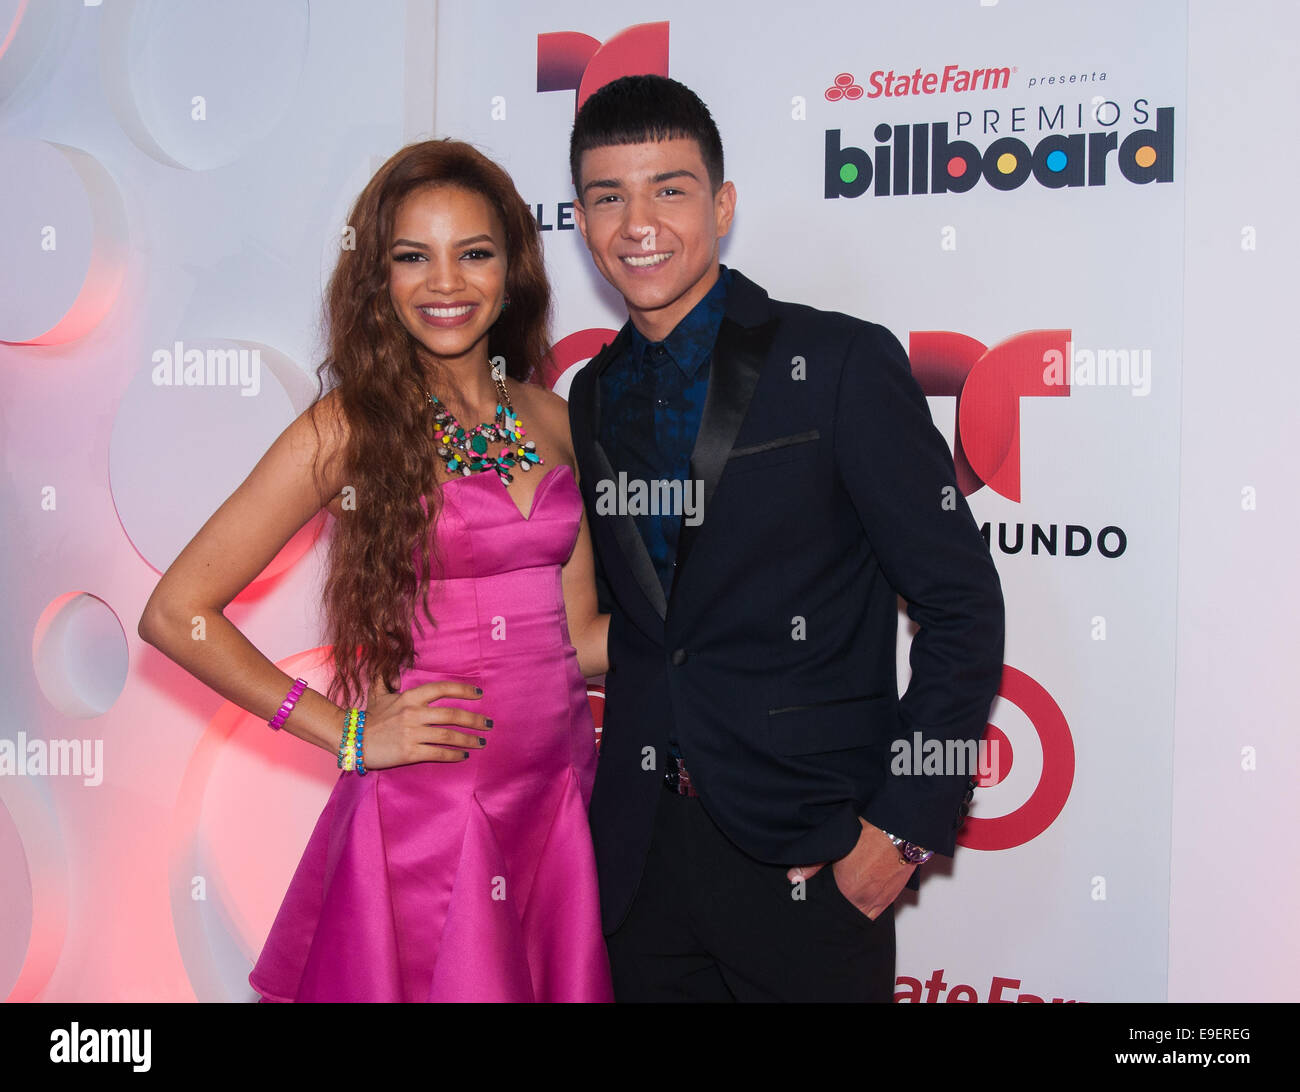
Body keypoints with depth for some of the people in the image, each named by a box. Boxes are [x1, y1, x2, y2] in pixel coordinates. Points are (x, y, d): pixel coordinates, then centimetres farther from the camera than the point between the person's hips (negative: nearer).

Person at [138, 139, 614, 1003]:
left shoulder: (551, 420, 8)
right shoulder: (351, 427, -7)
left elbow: (578, 635, 11)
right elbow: (175, 614, -8)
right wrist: (350, 733, -9)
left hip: (561, 800, 5)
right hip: (428, 817, -5)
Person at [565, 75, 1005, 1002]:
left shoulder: (840, 362, -8)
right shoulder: (594, 397, 8)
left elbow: (962, 604, -9)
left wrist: (906, 825, -12)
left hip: (810, 856, -4)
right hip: (639, 854, 5)